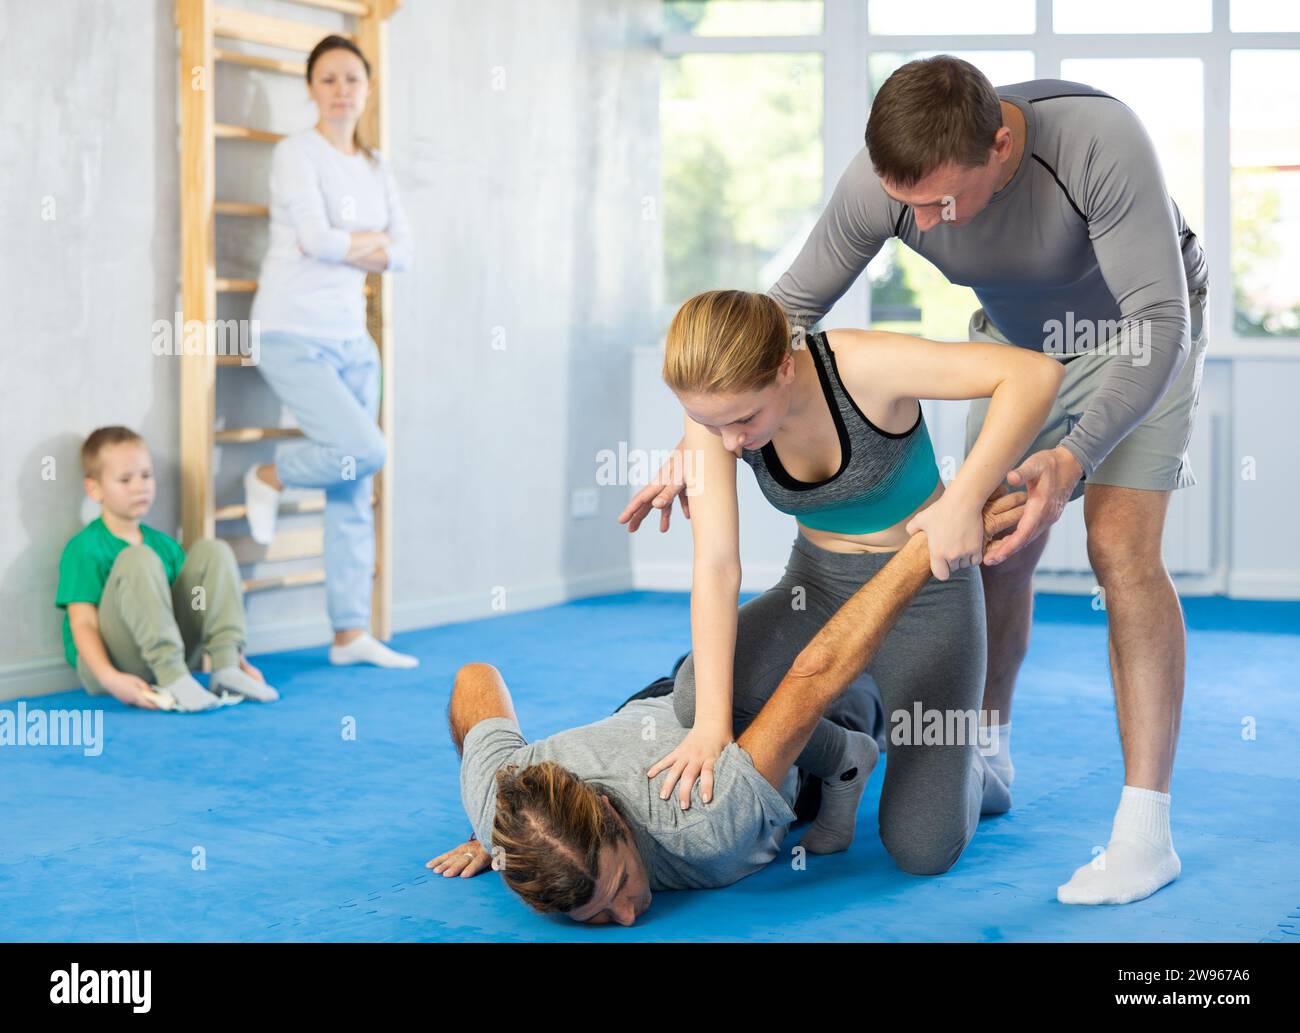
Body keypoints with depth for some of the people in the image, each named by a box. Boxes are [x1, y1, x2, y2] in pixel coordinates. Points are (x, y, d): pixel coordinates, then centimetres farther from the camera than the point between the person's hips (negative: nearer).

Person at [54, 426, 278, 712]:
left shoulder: (164, 544, 14)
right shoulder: (84, 549, -6)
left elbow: (196, 609, 14)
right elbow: (82, 624, -14)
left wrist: (239, 660, 2)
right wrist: (110, 678, -30)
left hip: (167, 655, 6)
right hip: (108, 664, -6)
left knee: (213, 550, -5)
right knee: (138, 559, -28)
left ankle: (227, 668, -19)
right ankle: (173, 680, -37)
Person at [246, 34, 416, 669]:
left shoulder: (376, 168, 14)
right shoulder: (297, 153, -5)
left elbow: (402, 253, 6)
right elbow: (317, 237, -17)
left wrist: (345, 245, -9)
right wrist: (370, 240, -1)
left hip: (352, 338, 7)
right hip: (293, 336, -6)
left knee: (355, 494, 4)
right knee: (364, 450, -20)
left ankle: (351, 635, 10)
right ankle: (269, 477, 10)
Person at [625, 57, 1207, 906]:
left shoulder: (1099, 140, -41)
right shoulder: (883, 178, -28)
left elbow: (1160, 319, -38)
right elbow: (791, 307, -17)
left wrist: (1075, 457, -51)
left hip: (1140, 330, -4)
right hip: (1020, 335, 4)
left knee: (1122, 550, -19)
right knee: (998, 549, 4)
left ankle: (1146, 832, -15)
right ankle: (987, 756, 28)